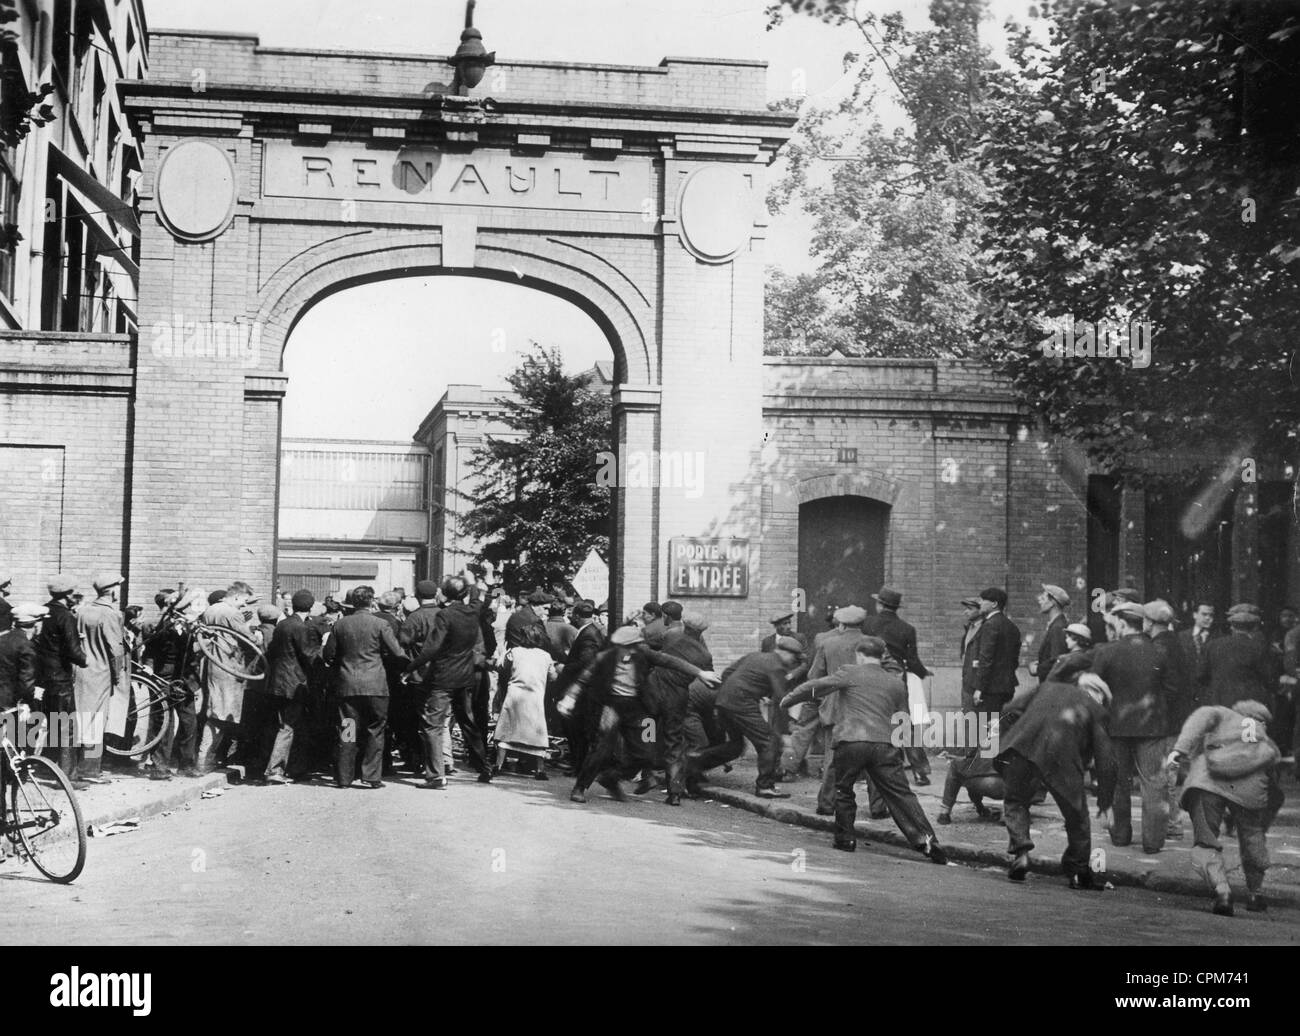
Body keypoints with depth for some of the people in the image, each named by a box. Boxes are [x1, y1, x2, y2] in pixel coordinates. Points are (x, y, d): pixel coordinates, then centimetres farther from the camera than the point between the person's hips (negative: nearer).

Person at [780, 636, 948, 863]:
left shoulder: (849, 673, 7)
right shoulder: (896, 683, 18)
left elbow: (816, 687, 6)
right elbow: (902, 719, 25)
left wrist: (788, 699, 19)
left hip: (850, 741, -2)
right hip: (885, 744, 3)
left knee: (843, 790, 18)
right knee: (900, 793, 1)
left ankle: (845, 838, 21)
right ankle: (925, 839, -8)